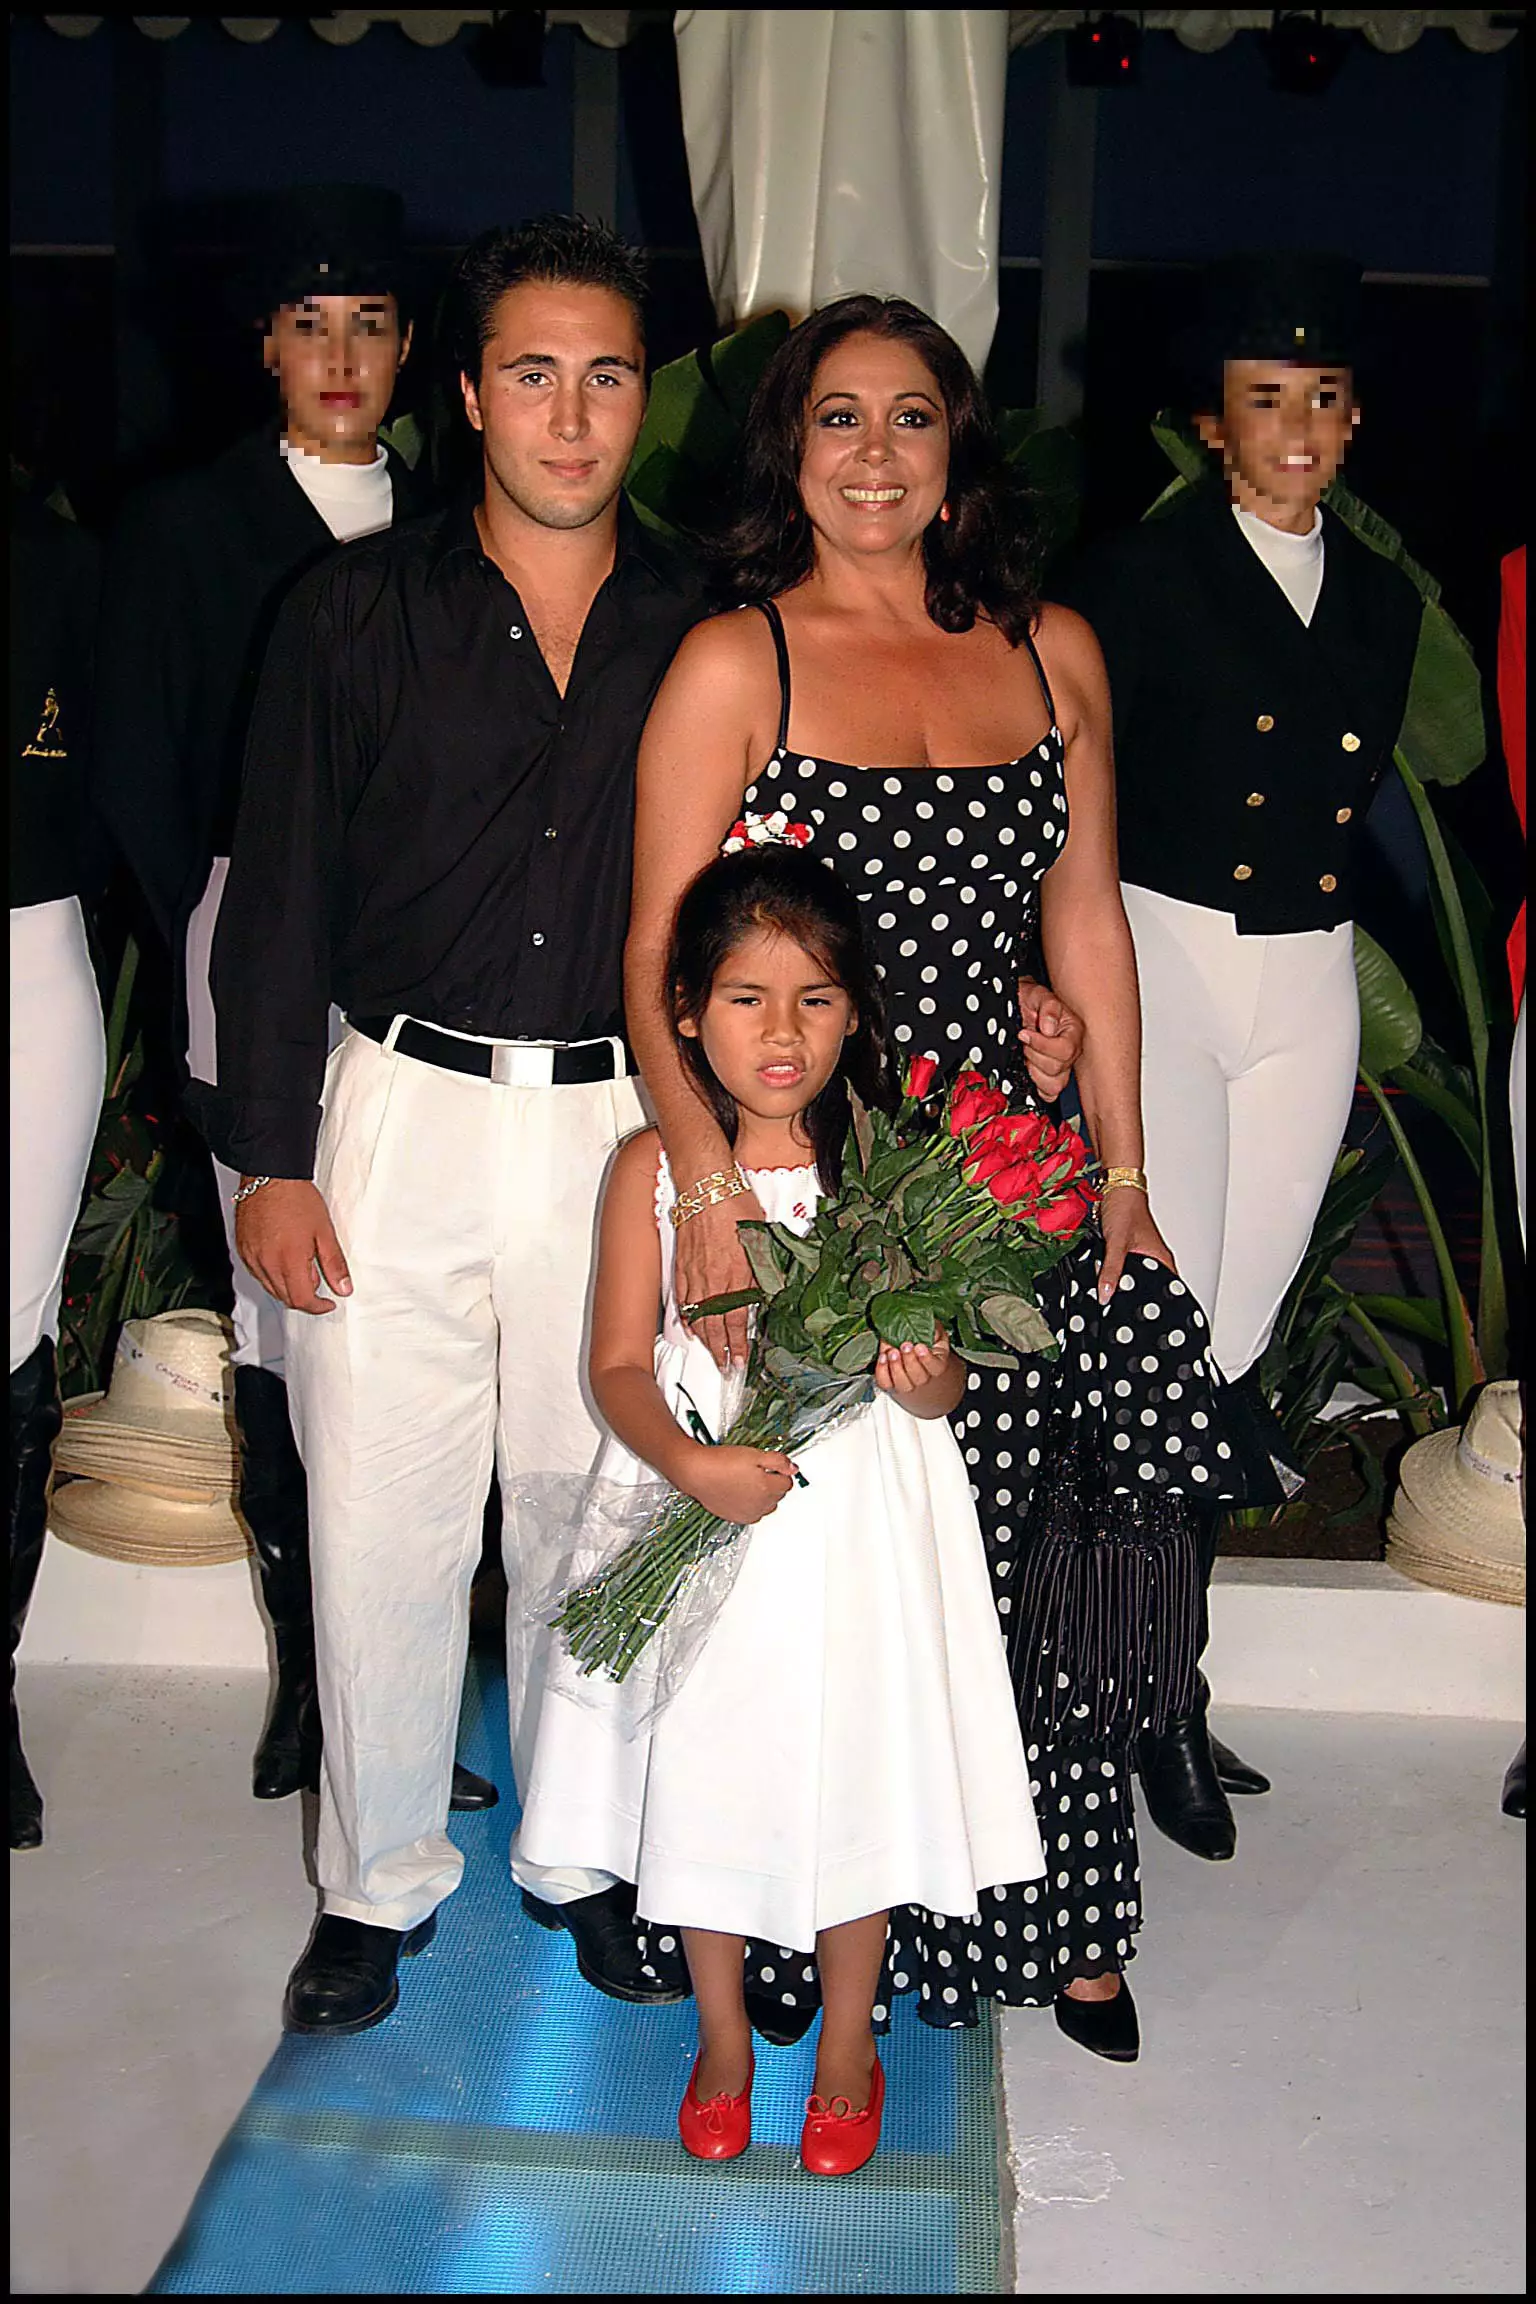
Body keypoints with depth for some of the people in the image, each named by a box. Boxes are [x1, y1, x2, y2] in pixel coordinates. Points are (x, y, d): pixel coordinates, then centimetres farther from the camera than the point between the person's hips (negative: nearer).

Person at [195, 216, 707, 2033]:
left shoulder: (699, 632, 5)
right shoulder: (357, 611, 1)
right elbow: (277, 898, 1)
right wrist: (267, 1157, -3)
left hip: (627, 1120, 1)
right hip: (404, 1113, -1)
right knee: (377, 1516, 4)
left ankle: (584, 1852, 31)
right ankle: (379, 1878, 25)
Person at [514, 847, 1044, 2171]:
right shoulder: (653, 1168, -5)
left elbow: (941, 1380, -1)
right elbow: (620, 1365, -6)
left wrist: (928, 1380, -24)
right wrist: (694, 1464, -23)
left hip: (862, 1522, 0)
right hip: (702, 1510, 1)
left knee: (857, 1769, 8)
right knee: (705, 1772, 11)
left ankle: (847, 2047, 33)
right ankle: (722, 2035, 37)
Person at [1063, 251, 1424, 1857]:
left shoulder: (1382, 599, 13)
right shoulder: (1143, 577, -3)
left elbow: (1365, 802, 17)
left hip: (1307, 987, 5)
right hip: (1163, 965, -5)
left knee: (1233, 1345, 8)